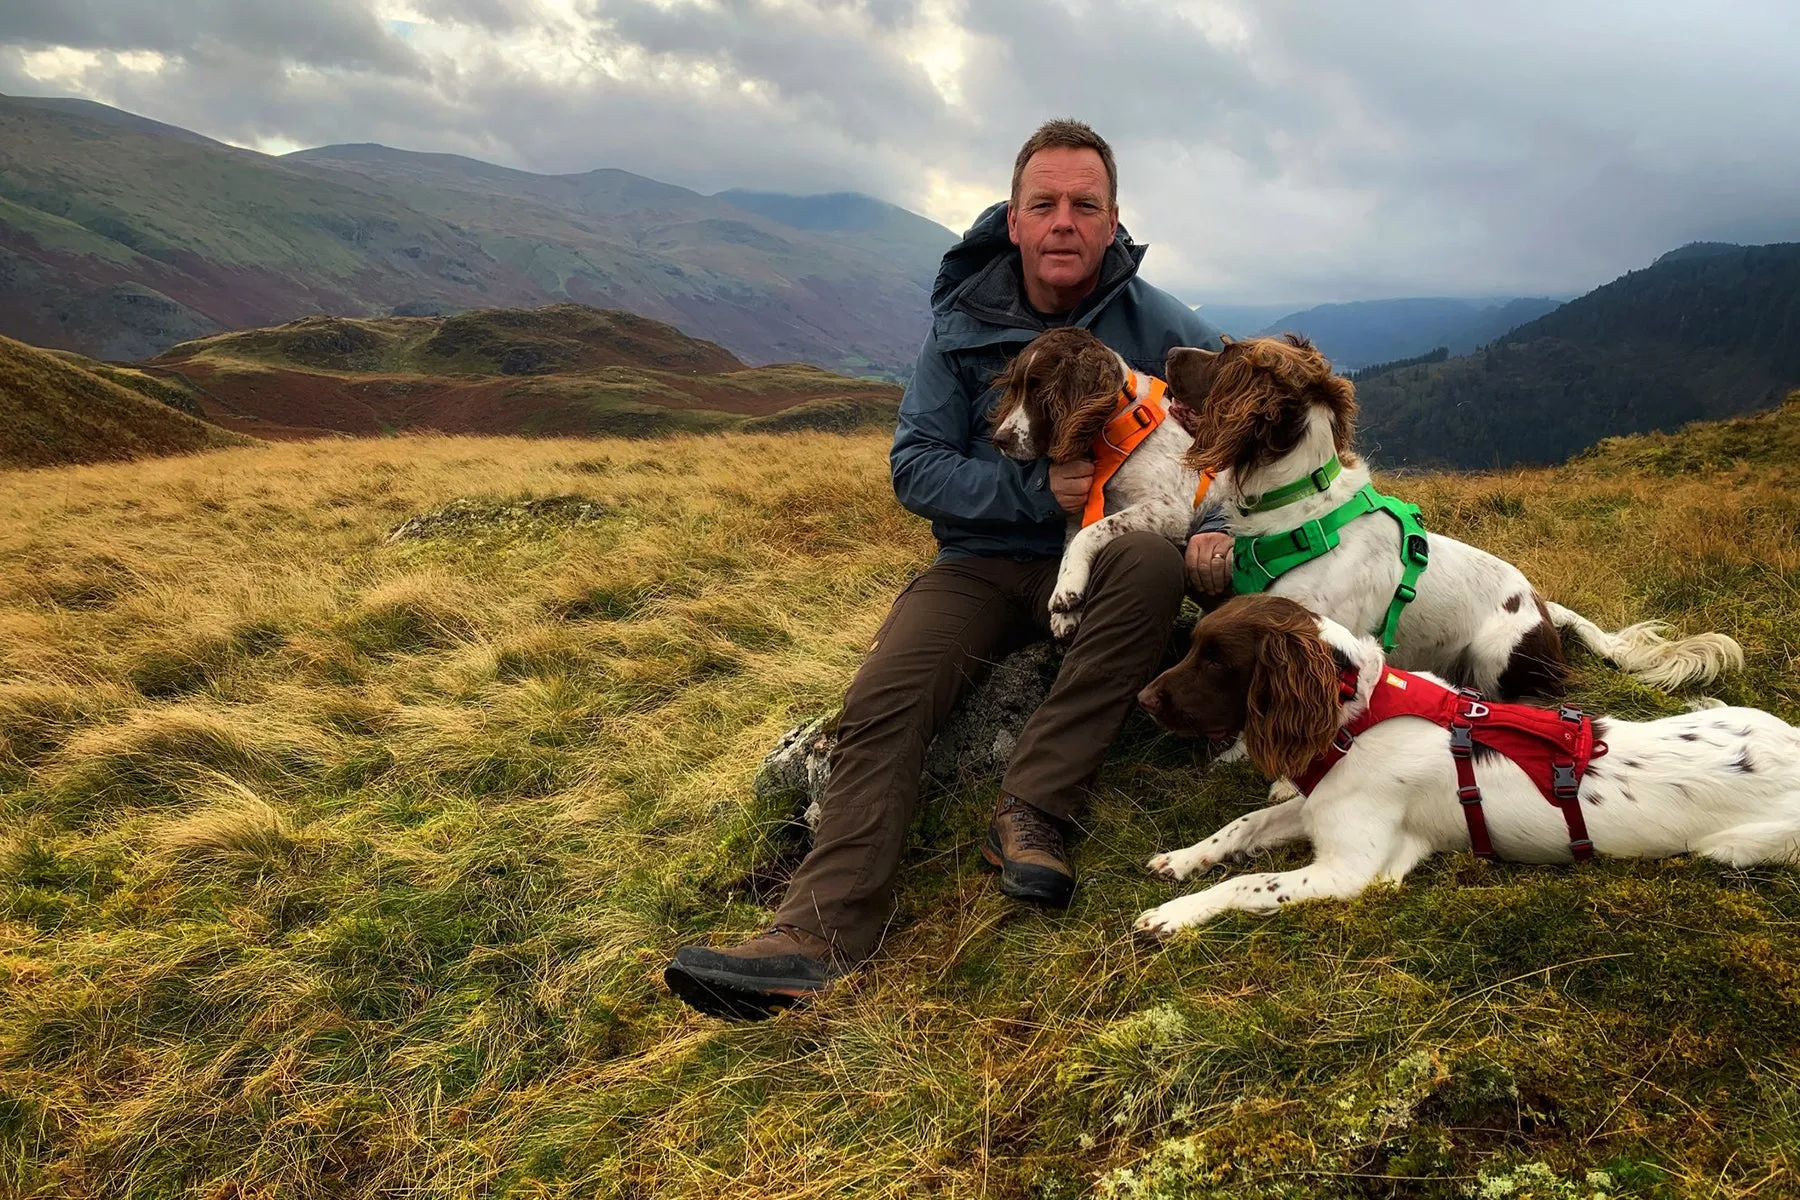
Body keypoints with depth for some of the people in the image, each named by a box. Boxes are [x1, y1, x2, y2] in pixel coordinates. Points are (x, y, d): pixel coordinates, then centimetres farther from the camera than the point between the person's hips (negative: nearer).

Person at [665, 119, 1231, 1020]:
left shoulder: (1155, 324, -3)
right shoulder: (963, 326, -2)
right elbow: (915, 466, -5)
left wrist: (1218, 521, -17)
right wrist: (1035, 492, -19)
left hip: (1098, 554, 0)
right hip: (982, 562, 1)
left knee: (1154, 564, -36)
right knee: (882, 700, -25)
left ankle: (1029, 810, -31)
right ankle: (819, 932, -35)